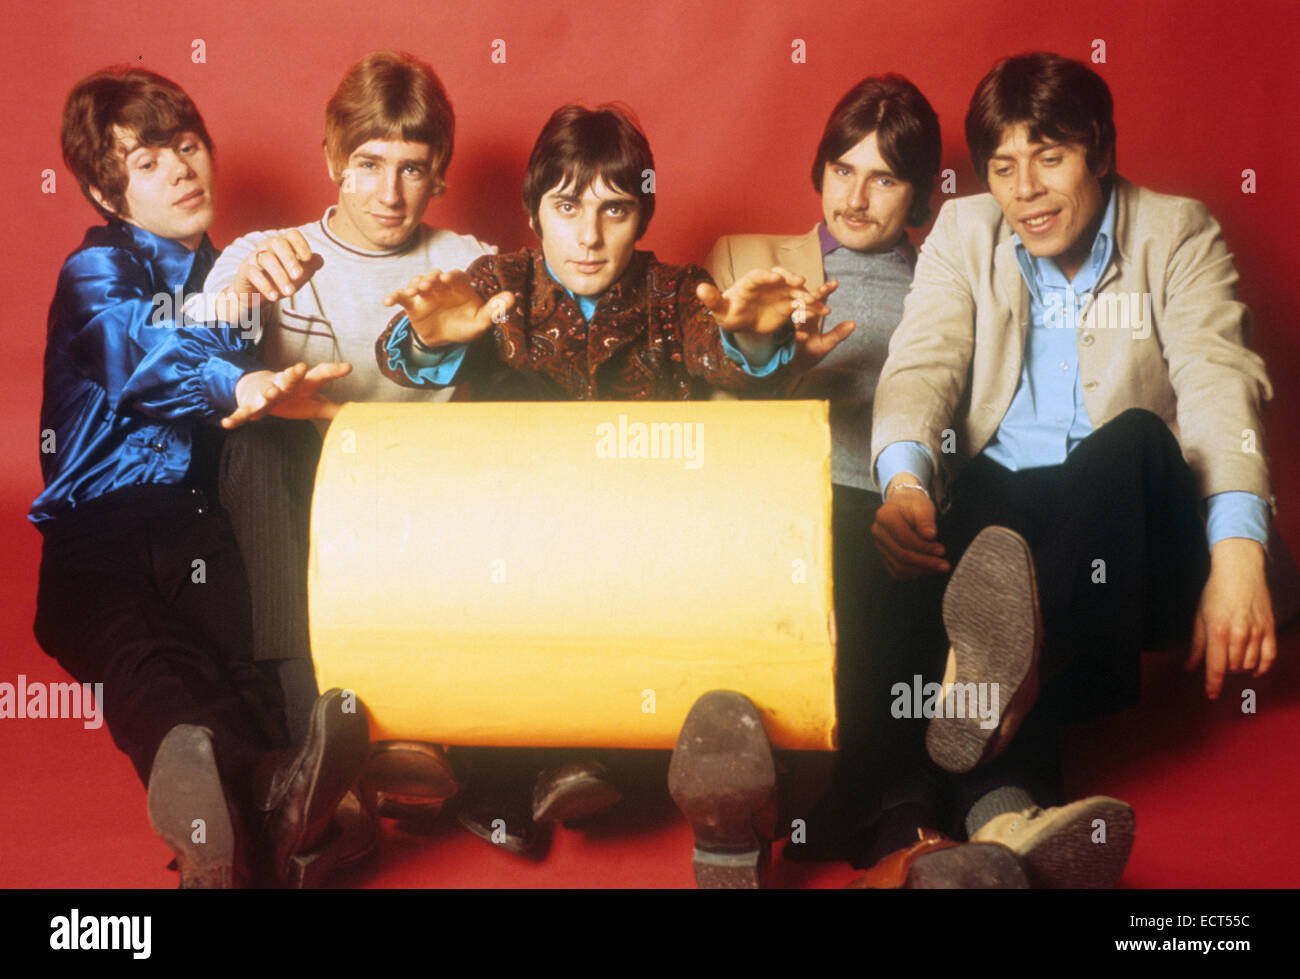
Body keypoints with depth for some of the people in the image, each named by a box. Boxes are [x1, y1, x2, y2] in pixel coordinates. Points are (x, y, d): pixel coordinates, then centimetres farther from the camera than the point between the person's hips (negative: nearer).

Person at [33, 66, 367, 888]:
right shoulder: (96, 271, 10)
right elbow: (141, 351, -14)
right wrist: (236, 385, -35)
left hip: (195, 521, 4)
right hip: (97, 529, -4)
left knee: (235, 659, -30)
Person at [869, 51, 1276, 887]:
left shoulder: (1178, 232, 8)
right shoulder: (963, 233, 15)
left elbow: (1219, 382, -8)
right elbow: (922, 364, -1)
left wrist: (1238, 554, -28)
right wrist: (904, 482, -26)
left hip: (1133, 532, 0)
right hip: (1001, 501, 1)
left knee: (1135, 436, -33)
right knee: (976, 531, -34)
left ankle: (1015, 673, -53)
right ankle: (1005, 812, -58)